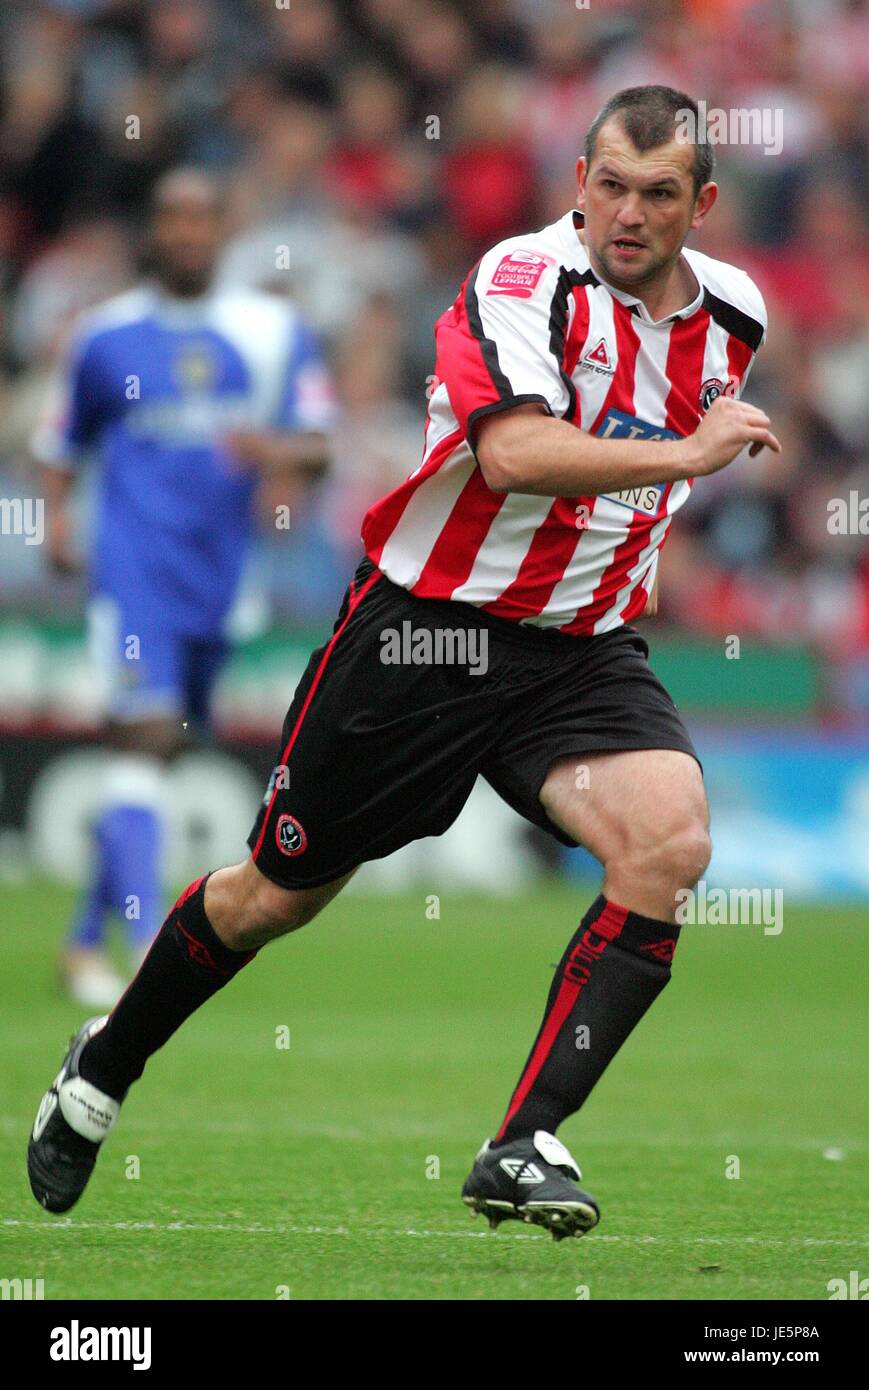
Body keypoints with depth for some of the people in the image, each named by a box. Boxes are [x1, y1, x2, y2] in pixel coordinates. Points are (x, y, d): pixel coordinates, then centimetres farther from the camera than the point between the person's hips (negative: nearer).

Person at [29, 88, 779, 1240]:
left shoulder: (732, 314, 3)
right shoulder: (524, 281, -18)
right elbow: (512, 452, -35)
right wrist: (687, 452, -33)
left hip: (582, 653, 4)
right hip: (427, 625, -4)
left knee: (670, 841, -24)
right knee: (278, 893, 9)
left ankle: (525, 1147, -22)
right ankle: (101, 1074, 37)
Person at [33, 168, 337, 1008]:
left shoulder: (272, 332, 8)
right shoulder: (108, 333, 6)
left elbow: (318, 447, 3)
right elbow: (63, 442, 17)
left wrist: (277, 450, -19)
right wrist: (55, 513, -1)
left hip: (221, 578, 3)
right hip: (134, 568, -3)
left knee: (149, 754, 10)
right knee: (143, 739, -18)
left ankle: (85, 942, 22)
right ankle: (149, 943, -26)